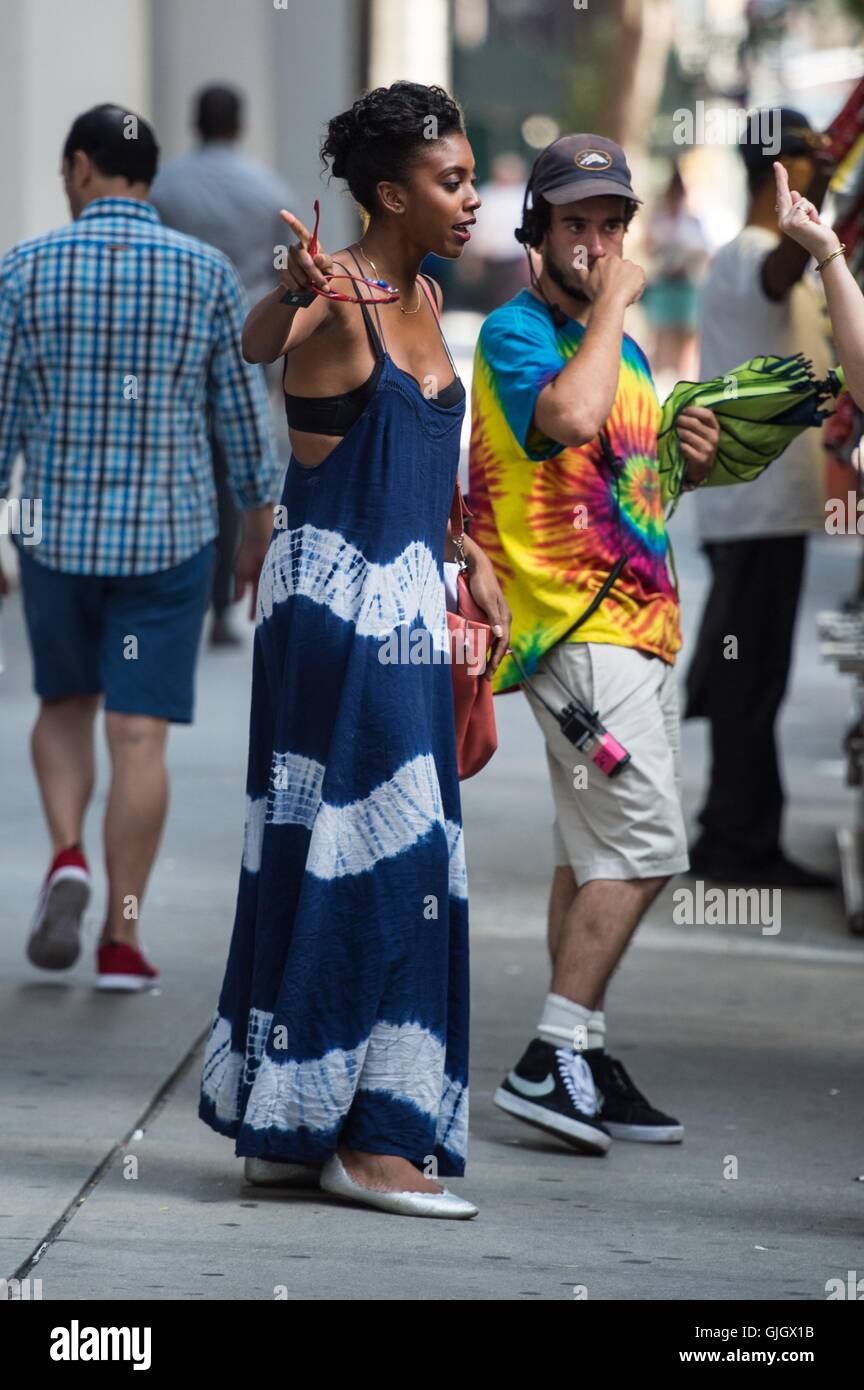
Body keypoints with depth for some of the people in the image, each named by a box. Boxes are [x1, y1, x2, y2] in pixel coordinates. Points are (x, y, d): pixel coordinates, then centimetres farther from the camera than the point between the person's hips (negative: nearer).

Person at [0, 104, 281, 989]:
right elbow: (242, 410, 2)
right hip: (170, 534, 0)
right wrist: (260, 527, 13)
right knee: (139, 734, 1)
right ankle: (121, 940, 0)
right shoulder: (205, 273, -2)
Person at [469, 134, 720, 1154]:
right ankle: (551, 1060, -14)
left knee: (596, 852, 10)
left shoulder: (618, 342, 19)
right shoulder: (514, 332, -9)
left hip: (637, 621, 9)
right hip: (576, 622, -9)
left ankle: (578, 1059, 14)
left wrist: (690, 461, 8)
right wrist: (610, 305, -19)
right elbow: (571, 418, -30)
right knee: (644, 847, -16)